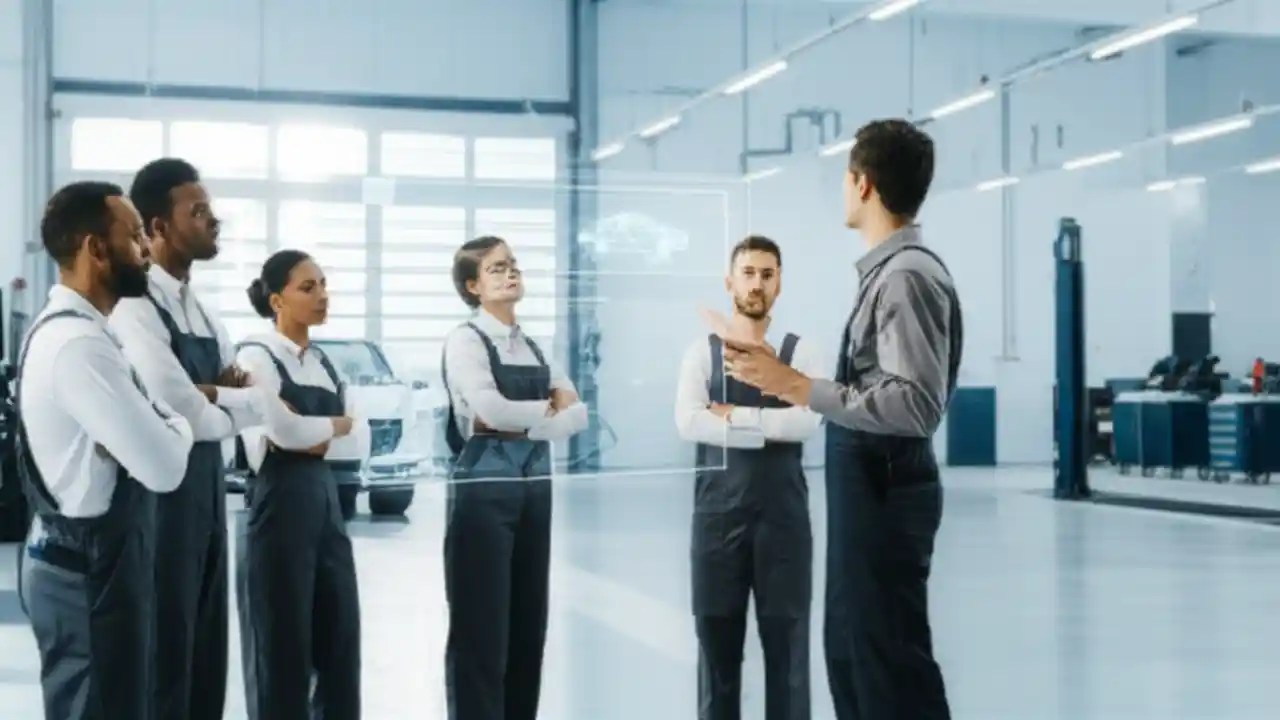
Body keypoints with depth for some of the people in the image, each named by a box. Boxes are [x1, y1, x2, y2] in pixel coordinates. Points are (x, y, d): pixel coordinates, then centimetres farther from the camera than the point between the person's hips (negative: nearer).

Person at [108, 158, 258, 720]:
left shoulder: (198, 308, 13)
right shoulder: (135, 306, -17)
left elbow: (262, 397, 7)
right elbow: (188, 417, -24)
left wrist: (210, 393, -12)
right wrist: (229, 403, -4)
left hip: (206, 495, 9)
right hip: (161, 498, -9)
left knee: (206, 658, 16)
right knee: (163, 660, 2)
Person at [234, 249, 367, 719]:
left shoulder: (324, 364, 16)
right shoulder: (257, 356, -6)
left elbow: (361, 440, 6)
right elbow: (282, 430, -21)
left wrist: (312, 439, -10)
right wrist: (335, 425, -4)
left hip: (327, 504, 7)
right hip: (280, 505, -7)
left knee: (341, 645, 8)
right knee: (282, 648, 1)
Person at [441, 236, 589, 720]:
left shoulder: (533, 347, 16)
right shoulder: (465, 340, -3)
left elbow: (577, 415, 5)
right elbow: (491, 409, -19)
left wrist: (519, 421, -11)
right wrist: (550, 408, -3)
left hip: (535, 487, 7)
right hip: (485, 487, -7)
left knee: (528, 624, 10)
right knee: (480, 625, -3)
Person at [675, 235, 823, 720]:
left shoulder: (800, 353, 4)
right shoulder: (702, 353, 5)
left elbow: (807, 421, -12)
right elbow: (688, 423, -11)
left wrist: (732, 415, -10)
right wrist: (769, 428, -12)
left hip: (783, 514, 0)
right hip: (718, 513, 0)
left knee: (786, 639, 4)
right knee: (717, 639, 7)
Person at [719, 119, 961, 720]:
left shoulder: (907, 275, -18)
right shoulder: (885, 270, 11)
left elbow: (915, 404, -27)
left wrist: (799, 387, -24)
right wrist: (787, 379, 10)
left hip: (885, 491, -10)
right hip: (865, 487, 10)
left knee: (894, 666, -2)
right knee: (851, 655, 19)